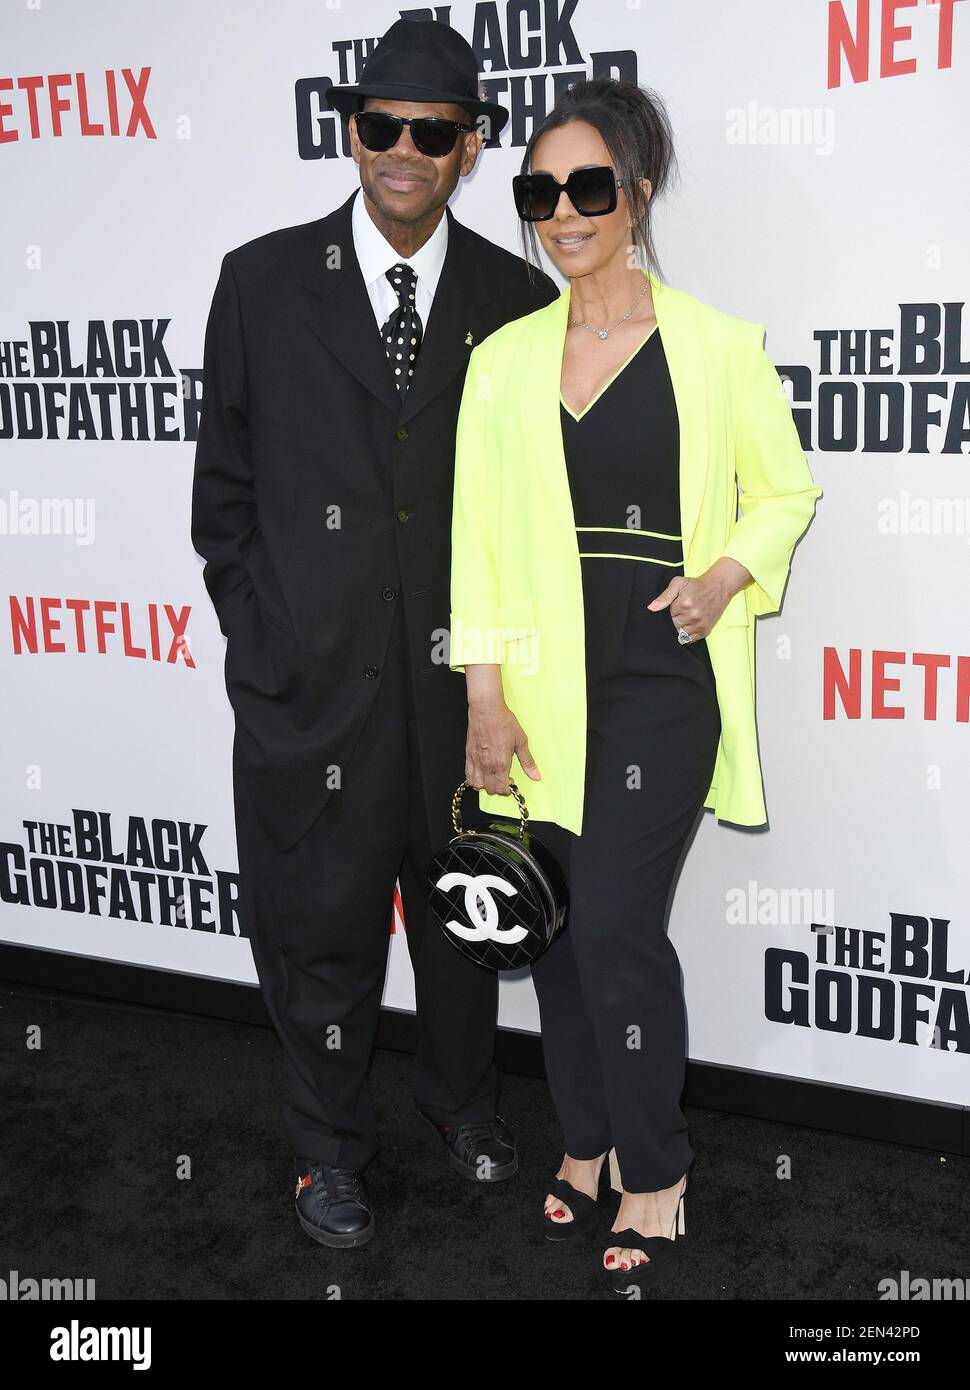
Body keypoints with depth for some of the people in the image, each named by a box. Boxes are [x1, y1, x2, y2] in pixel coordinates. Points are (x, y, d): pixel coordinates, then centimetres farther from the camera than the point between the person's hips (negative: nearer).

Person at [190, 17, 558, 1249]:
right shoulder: (263, 281, -1)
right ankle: (328, 1145, 31)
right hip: (313, 675, -1)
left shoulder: (518, 301, 2)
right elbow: (225, 478, 4)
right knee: (323, 919, 9)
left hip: (462, 672, 2)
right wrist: (255, 628, 2)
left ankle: (461, 1097, 43)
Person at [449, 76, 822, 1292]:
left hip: (661, 686, -3)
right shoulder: (502, 359, 6)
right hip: (542, 688, 4)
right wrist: (484, 694, -1)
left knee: (616, 928, -7)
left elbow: (786, 490, 9)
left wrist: (727, 574, -10)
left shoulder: (718, 347, -1)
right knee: (557, 925, 10)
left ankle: (656, 1177, 15)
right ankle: (585, 1142, 31)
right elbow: (476, 533, 5)